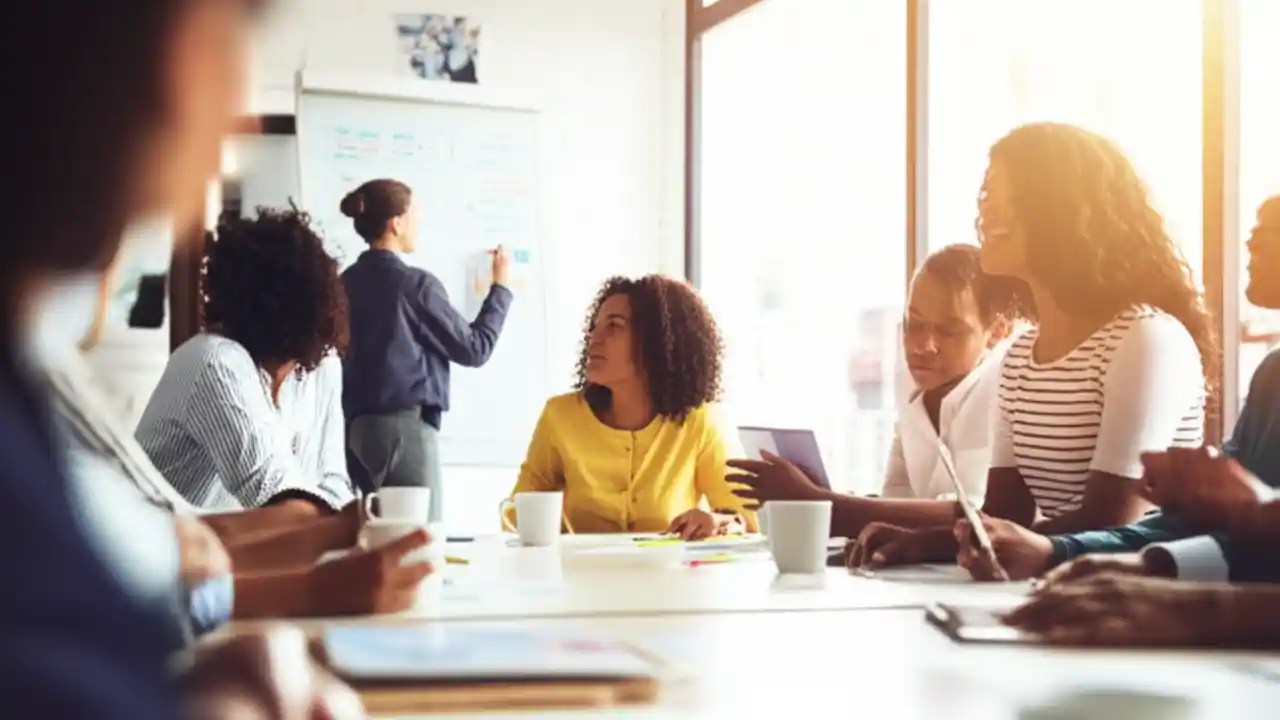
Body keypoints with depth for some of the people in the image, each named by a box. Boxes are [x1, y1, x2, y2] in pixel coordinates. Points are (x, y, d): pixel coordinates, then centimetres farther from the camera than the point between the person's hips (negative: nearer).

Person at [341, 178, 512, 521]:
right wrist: (501, 286, 9)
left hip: (355, 426, 7)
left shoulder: (345, 283, 6)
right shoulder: (416, 284, -9)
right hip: (406, 427, -6)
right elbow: (475, 348, -2)